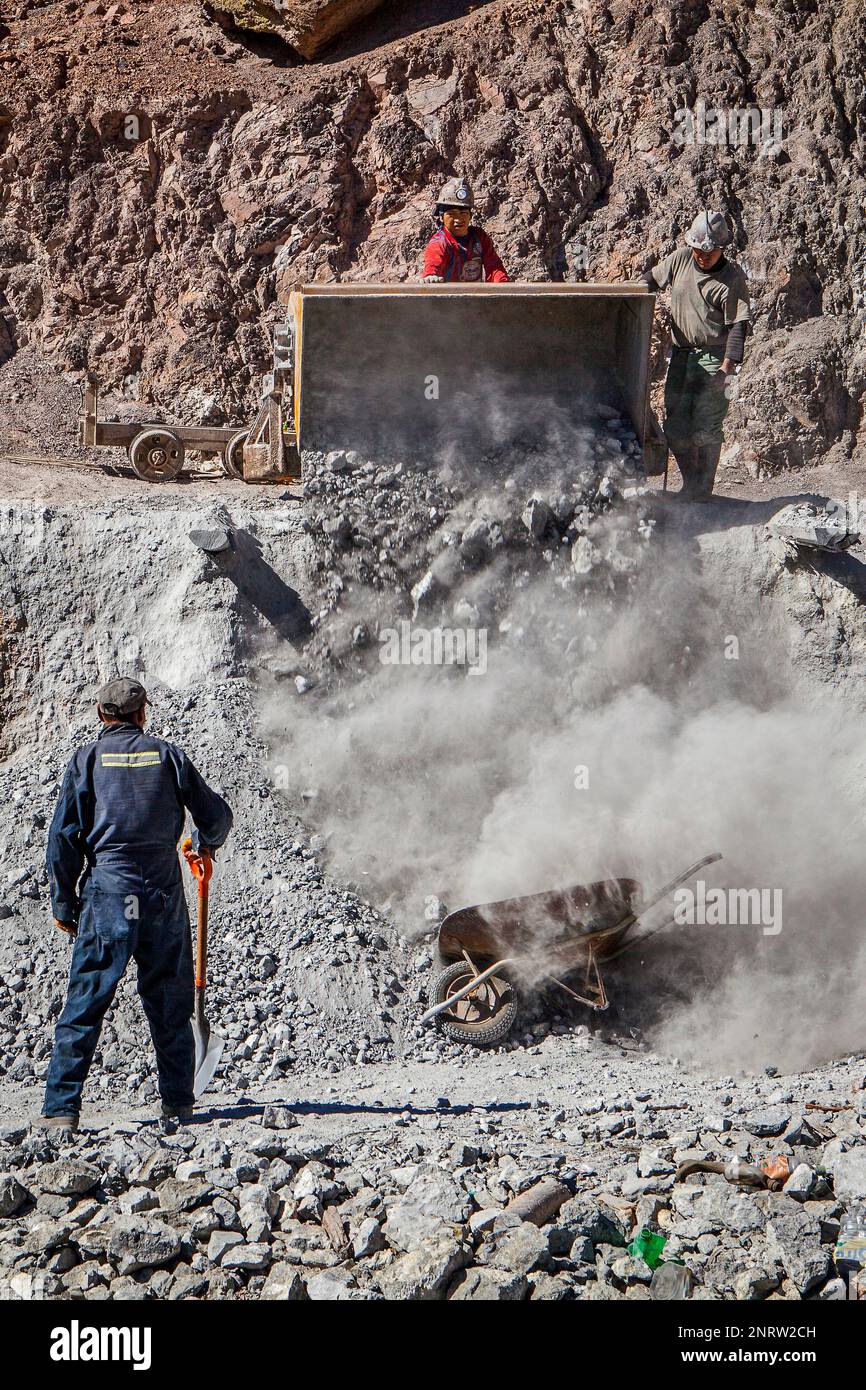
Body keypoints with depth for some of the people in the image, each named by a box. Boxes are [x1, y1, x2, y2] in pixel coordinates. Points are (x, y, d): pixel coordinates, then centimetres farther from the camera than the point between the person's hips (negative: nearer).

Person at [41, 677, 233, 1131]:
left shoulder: (88, 758, 2)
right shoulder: (166, 755, 7)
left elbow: (63, 836, -2)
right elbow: (216, 815, 12)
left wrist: (63, 903, 5)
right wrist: (207, 843, 35)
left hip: (106, 893, -1)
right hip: (164, 893, 1)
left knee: (85, 1002, -1)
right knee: (170, 1002, 12)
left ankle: (61, 1107, -7)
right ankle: (178, 1102, 16)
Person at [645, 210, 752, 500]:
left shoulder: (732, 278, -9)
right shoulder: (680, 259, 4)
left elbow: (738, 324, -14)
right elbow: (650, 280, 21)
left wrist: (727, 366, -21)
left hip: (713, 358, -5)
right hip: (681, 355, 5)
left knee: (706, 428, -9)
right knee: (675, 427, 6)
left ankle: (702, 489, 0)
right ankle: (690, 481, 22)